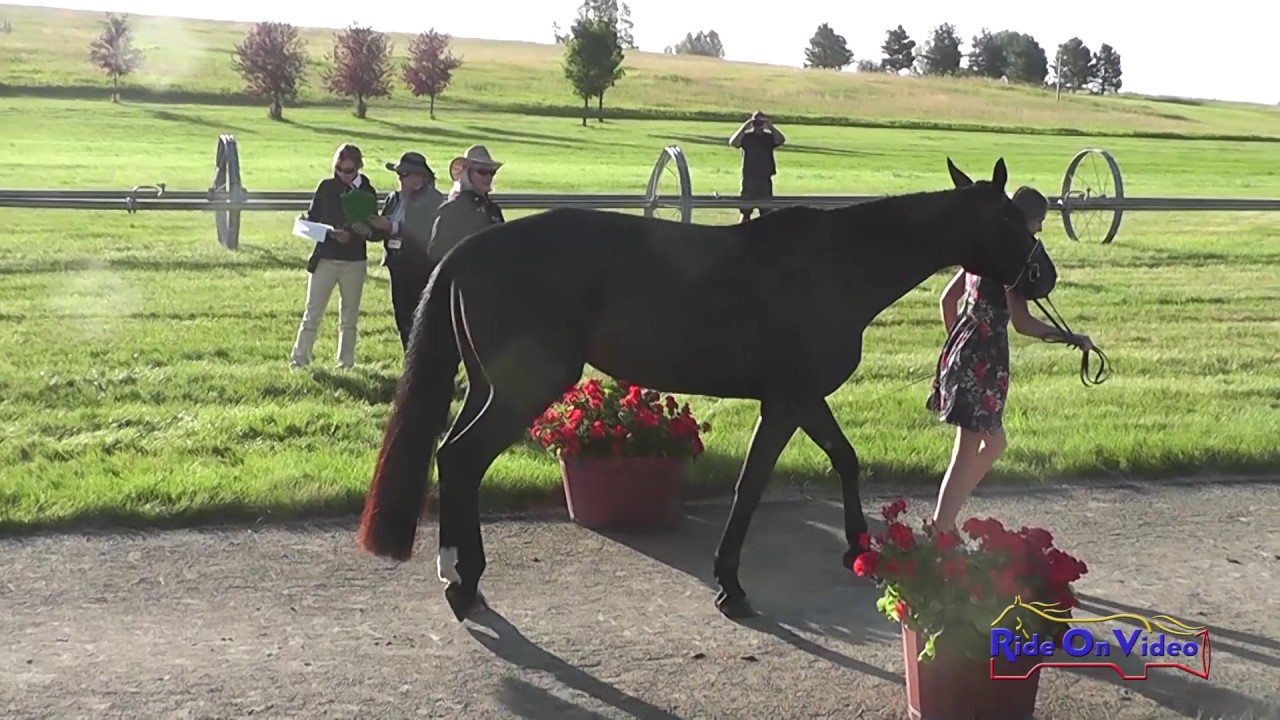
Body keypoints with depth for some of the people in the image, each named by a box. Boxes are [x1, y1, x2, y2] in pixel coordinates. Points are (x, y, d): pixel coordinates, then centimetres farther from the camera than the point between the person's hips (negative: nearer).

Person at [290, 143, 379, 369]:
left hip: (354, 261, 0)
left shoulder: (367, 192, 0)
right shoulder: (326, 187, 2)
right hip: (325, 258, 0)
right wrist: (305, 221, -18)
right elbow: (312, 217, 5)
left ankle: (346, 363, 17)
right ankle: (299, 359, 1)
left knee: (349, 316, 9)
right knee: (312, 313, -2)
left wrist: (351, 236, -21)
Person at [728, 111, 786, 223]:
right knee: (745, 212, 2)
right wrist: (745, 126, -25)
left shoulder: (769, 137, 3)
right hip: (749, 180, -2)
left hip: (765, 180, 2)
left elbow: (781, 139, -17)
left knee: (767, 214, 6)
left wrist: (770, 125, -22)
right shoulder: (746, 136, -2)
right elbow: (733, 142, -21)